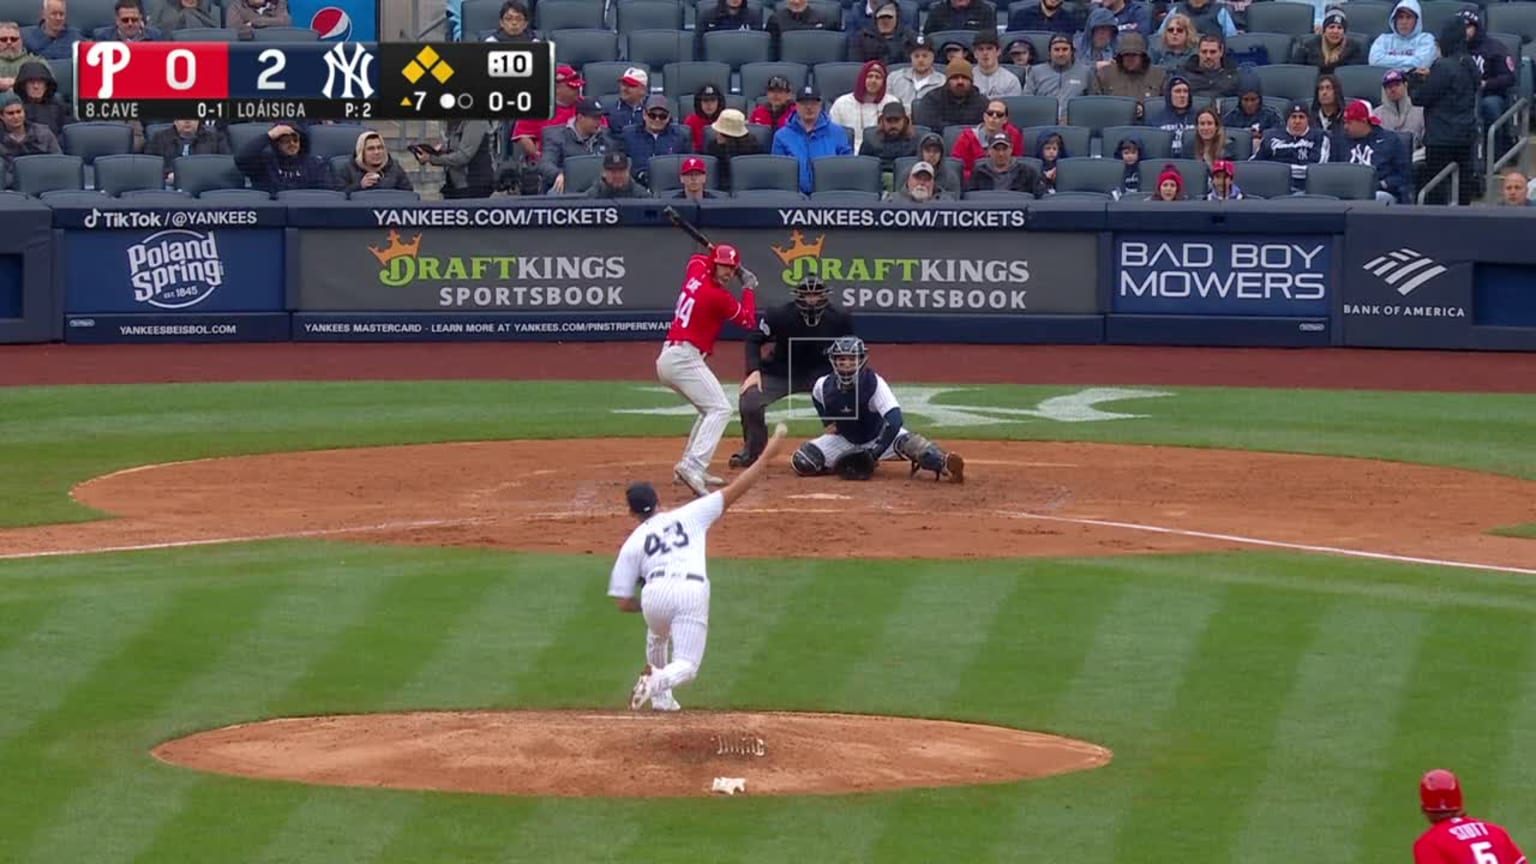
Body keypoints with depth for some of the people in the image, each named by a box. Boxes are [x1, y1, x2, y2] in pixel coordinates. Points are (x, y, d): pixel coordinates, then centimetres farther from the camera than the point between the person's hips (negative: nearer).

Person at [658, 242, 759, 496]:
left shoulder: (696, 270, 9)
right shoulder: (719, 296, -14)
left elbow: (699, 258, 37)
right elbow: (749, 321, 1)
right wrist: (749, 289, 12)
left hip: (667, 358, 10)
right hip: (685, 358, -10)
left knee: (710, 409, 24)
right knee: (720, 409, -18)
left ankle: (690, 467, 21)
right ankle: (693, 466, -36)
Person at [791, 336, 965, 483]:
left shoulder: (874, 383, -29)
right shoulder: (824, 386, -16)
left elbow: (894, 420, -38)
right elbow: (819, 400, 13)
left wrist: (874, 454, -43)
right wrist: (828, 422, -2)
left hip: (878, 436, -4)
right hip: (845, 440, 4)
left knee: (909, 443, -37)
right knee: (801, 462, -16)